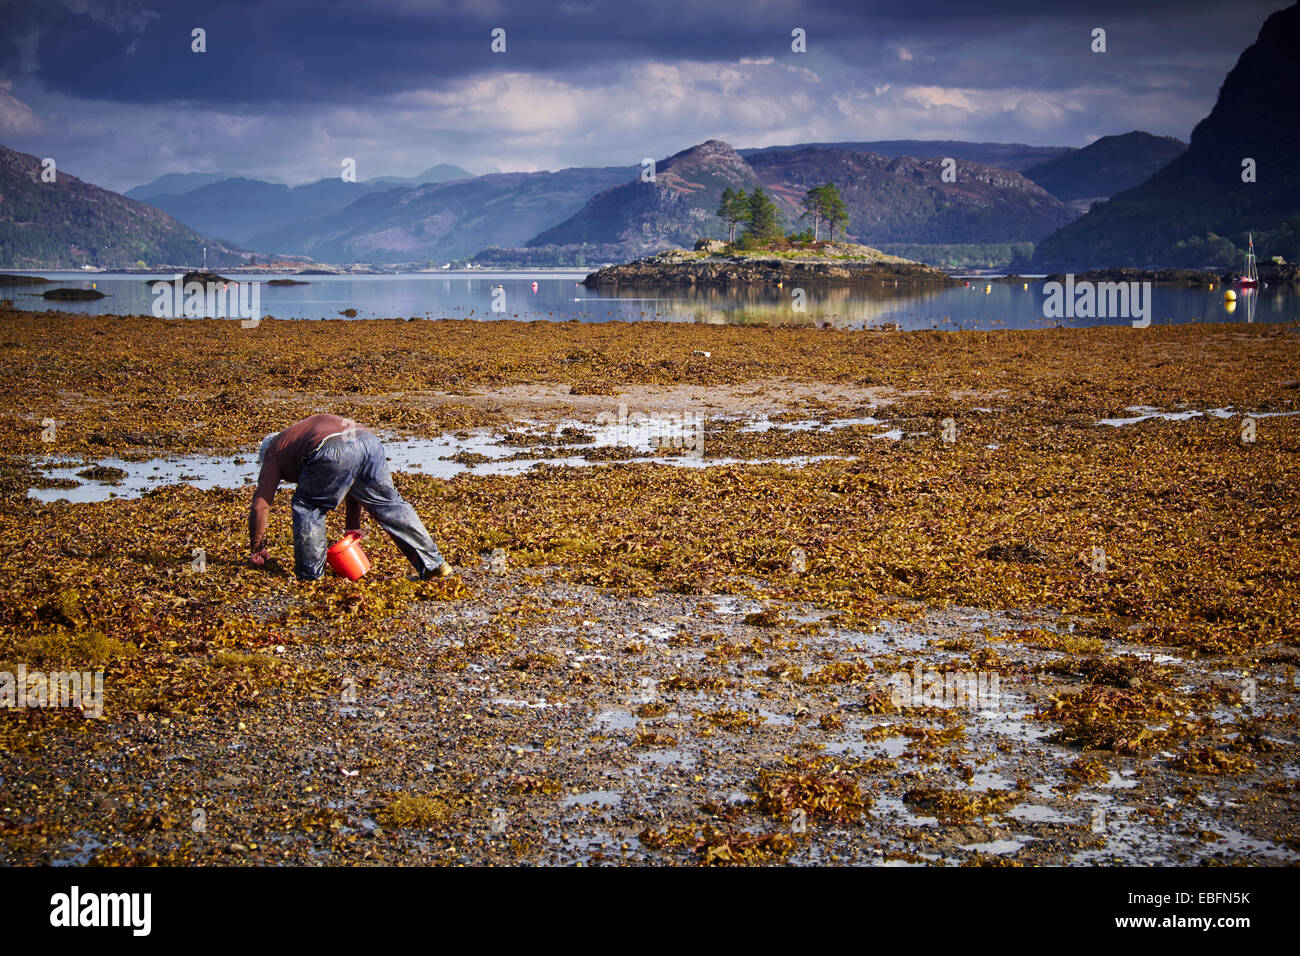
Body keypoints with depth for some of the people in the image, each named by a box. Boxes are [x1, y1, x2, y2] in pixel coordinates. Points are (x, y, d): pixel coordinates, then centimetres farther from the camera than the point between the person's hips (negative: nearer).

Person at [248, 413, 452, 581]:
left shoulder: (274, 452, 28)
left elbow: (260, 504, 23)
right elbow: (357, 481, 46)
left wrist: (256, 549, 33)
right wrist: (353, 524, 51)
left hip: (333, 453, -6)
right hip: (368, 441, 6)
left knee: (307, 507, 15)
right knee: (389, 504, 18)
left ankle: (310, 575, 16)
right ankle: (433, 563, 21)